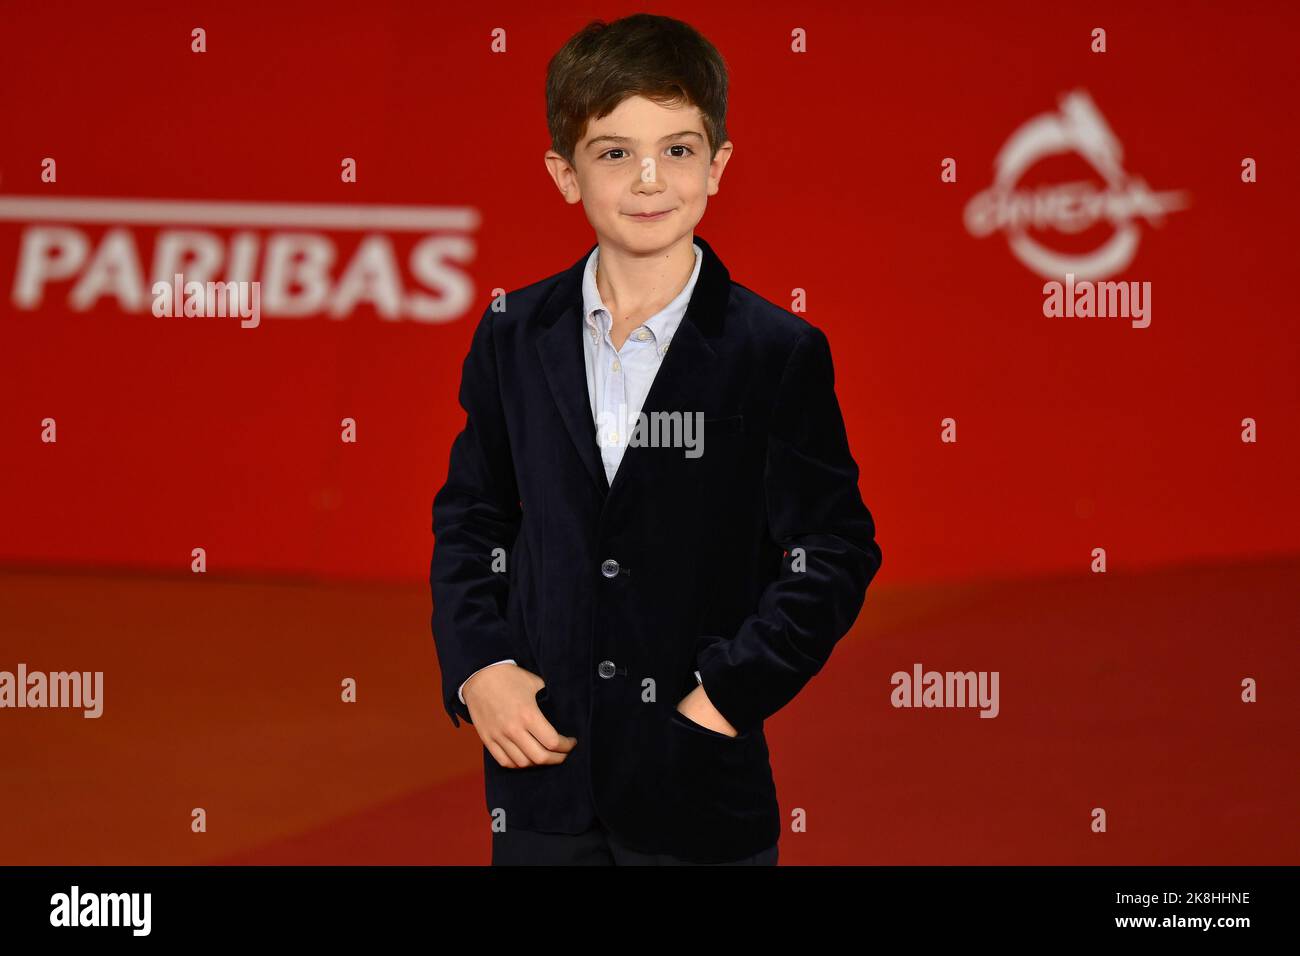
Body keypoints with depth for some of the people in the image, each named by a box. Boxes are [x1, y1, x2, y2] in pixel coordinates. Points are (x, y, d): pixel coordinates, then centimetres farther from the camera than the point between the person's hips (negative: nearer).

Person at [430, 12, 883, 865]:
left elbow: (836, 554, -5)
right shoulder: (515, 338, 4)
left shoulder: (780, 354, -6)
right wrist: (477, 670, -3)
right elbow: (469, 521, 11)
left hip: (701, 793, -2)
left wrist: (729, 695, -12)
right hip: (542, 775, 3)